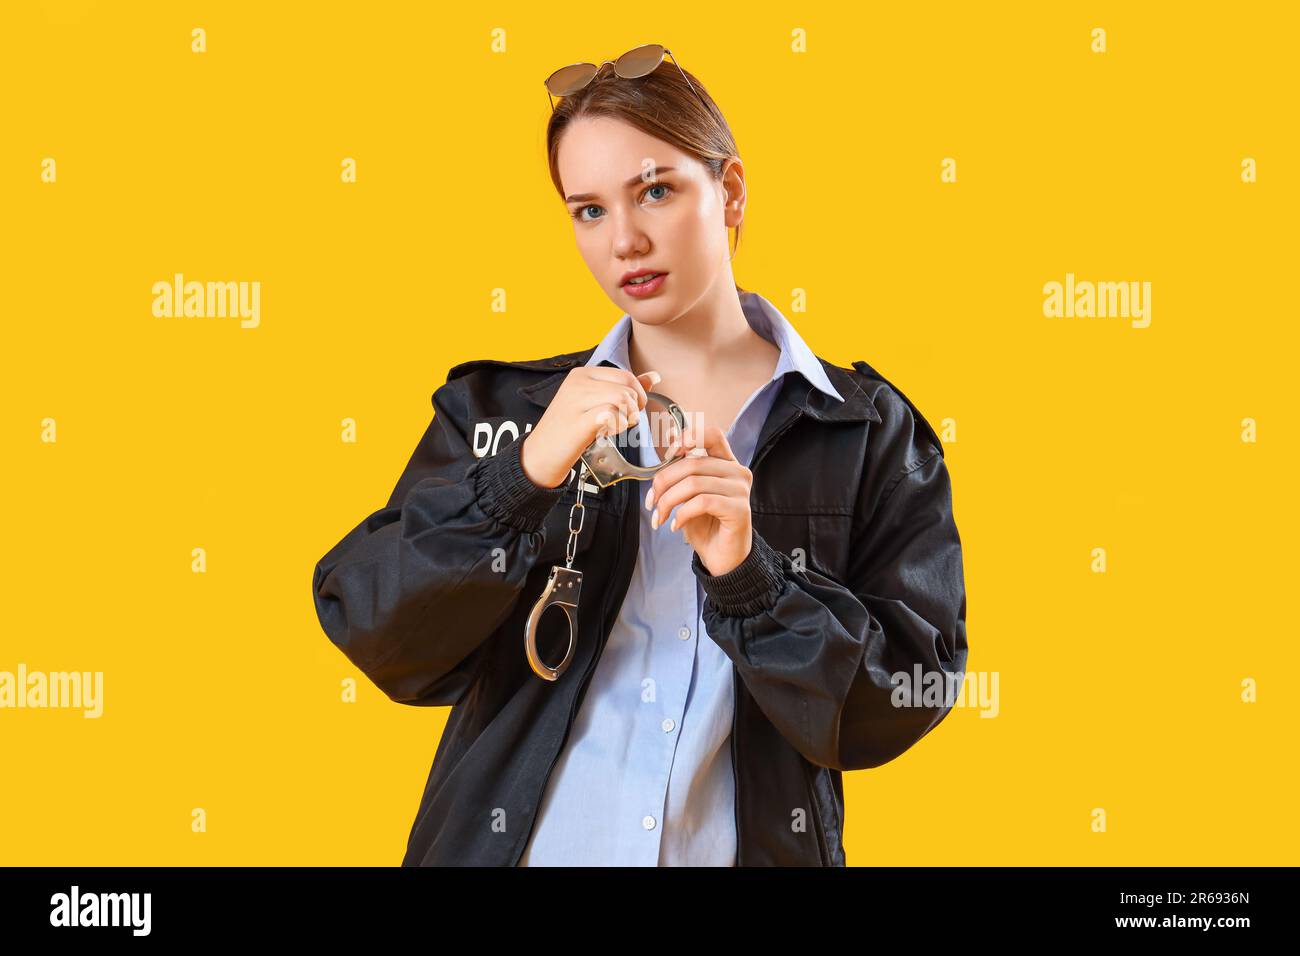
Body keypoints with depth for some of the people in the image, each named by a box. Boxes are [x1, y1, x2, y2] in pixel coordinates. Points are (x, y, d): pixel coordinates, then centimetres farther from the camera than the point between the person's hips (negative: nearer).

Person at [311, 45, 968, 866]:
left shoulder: (869, 435, -3)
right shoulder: (505, 409, 0)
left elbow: (899, 708, -9)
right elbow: (377, 637, -11)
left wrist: (746, 574, -22)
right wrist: (527, 476, -24)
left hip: (747, 845, -1)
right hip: (515, 842, 1)